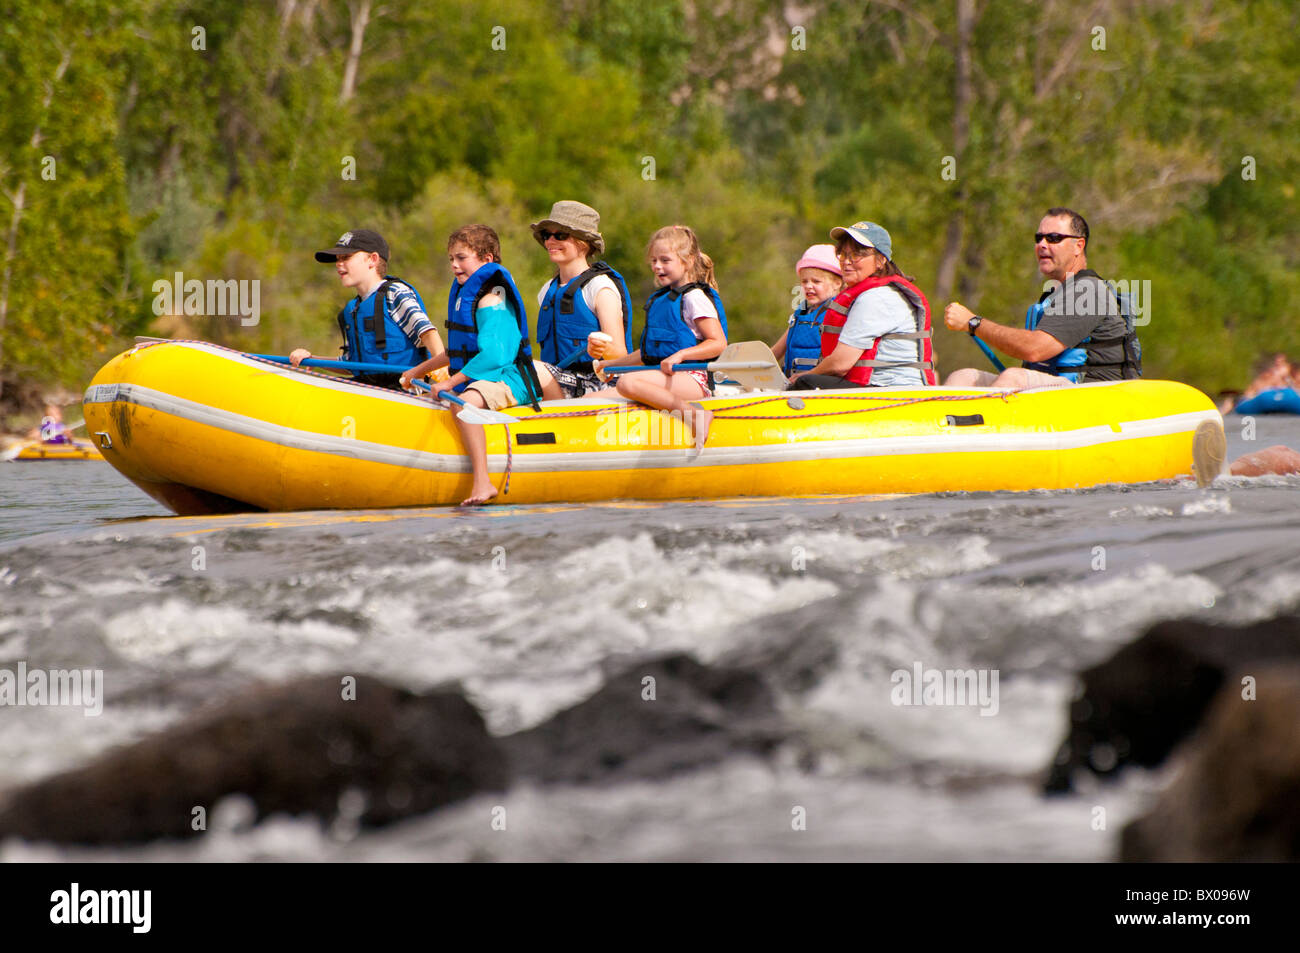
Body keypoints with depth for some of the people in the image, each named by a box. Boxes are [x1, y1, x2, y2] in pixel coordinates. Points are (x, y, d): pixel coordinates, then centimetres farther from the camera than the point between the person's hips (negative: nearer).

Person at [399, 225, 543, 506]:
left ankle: (482, 482, -46)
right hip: (476, 382, 11)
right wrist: (418, 371, 31)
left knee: (464, 403, -37)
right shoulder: (463, 294, 18)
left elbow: (492, 355, -25)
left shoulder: (491, 299, -14)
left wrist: (451, 382, -23)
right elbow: (457, 352, 28)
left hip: (507, 379, -11)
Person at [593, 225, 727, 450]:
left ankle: (694, 414, -38)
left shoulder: (695, 298, -4)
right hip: (664, 376, 8)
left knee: (628, 383, -37)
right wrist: (610, 363, 29)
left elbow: (718, 343, -13)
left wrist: (680, 355, -24)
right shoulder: (660, 300, 23)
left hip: (692, 378, -8)